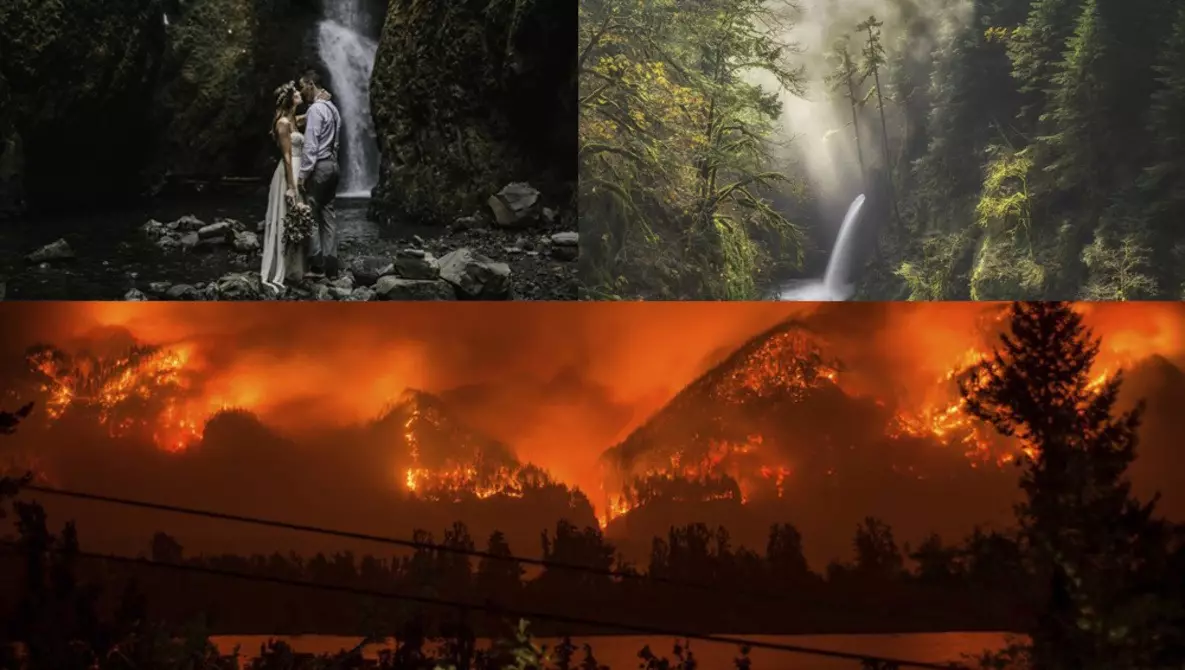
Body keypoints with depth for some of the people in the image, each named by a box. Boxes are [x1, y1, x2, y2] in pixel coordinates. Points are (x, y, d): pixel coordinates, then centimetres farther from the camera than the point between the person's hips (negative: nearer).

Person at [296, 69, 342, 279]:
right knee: (328, 214, 8)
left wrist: (302, 173, -16)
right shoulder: (332, 107, 16)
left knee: (310, 215, -4)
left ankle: (317, 265, -5)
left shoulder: (316, 108, -13)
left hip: (319, 166, -9)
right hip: (333, 165, 9)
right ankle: (330, 265, 7)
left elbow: (311, 145, -18)